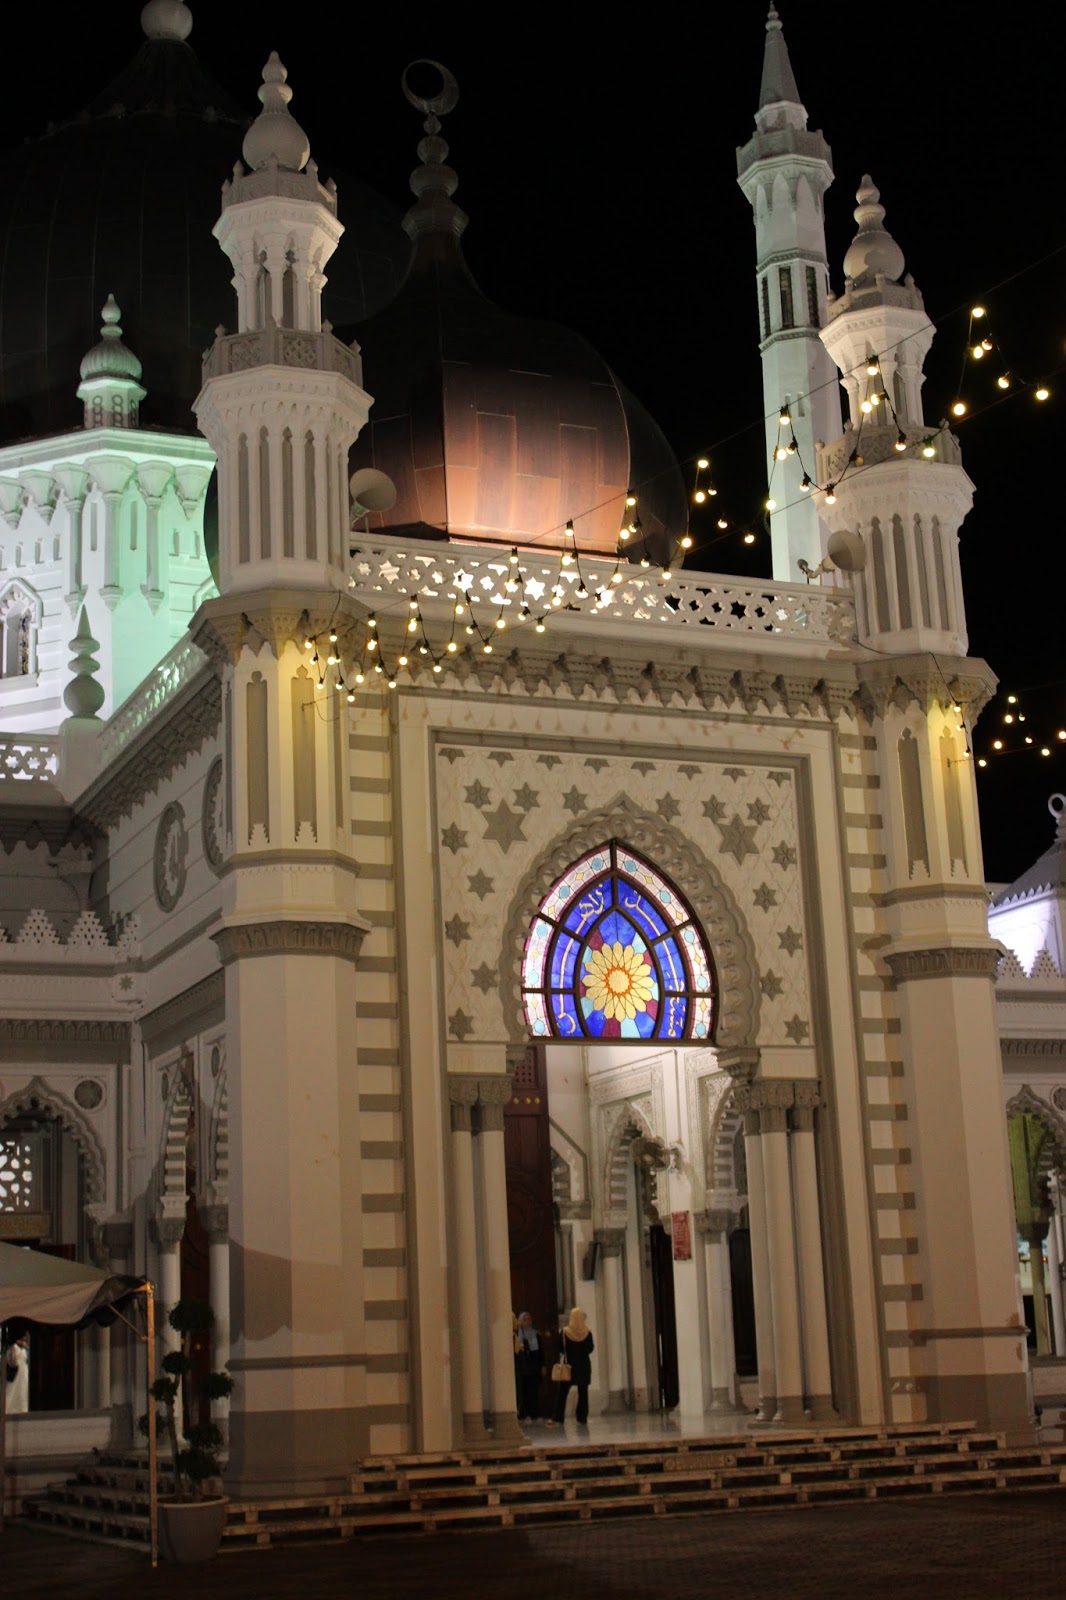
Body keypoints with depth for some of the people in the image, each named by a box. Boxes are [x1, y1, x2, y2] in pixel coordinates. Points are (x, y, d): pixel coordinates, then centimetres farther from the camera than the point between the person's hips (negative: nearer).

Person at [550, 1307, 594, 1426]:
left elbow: (560, 1349, -4)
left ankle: (558, 1418, -5)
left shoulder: (565, 1332, -8)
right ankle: (582, 1418, 7)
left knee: (562, 1392, 3)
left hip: (569, 1365, -1)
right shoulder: (587, 1332, -5)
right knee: (583, 1392, 9)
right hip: (584, 1366, 1)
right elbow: (590, 1349, -1)